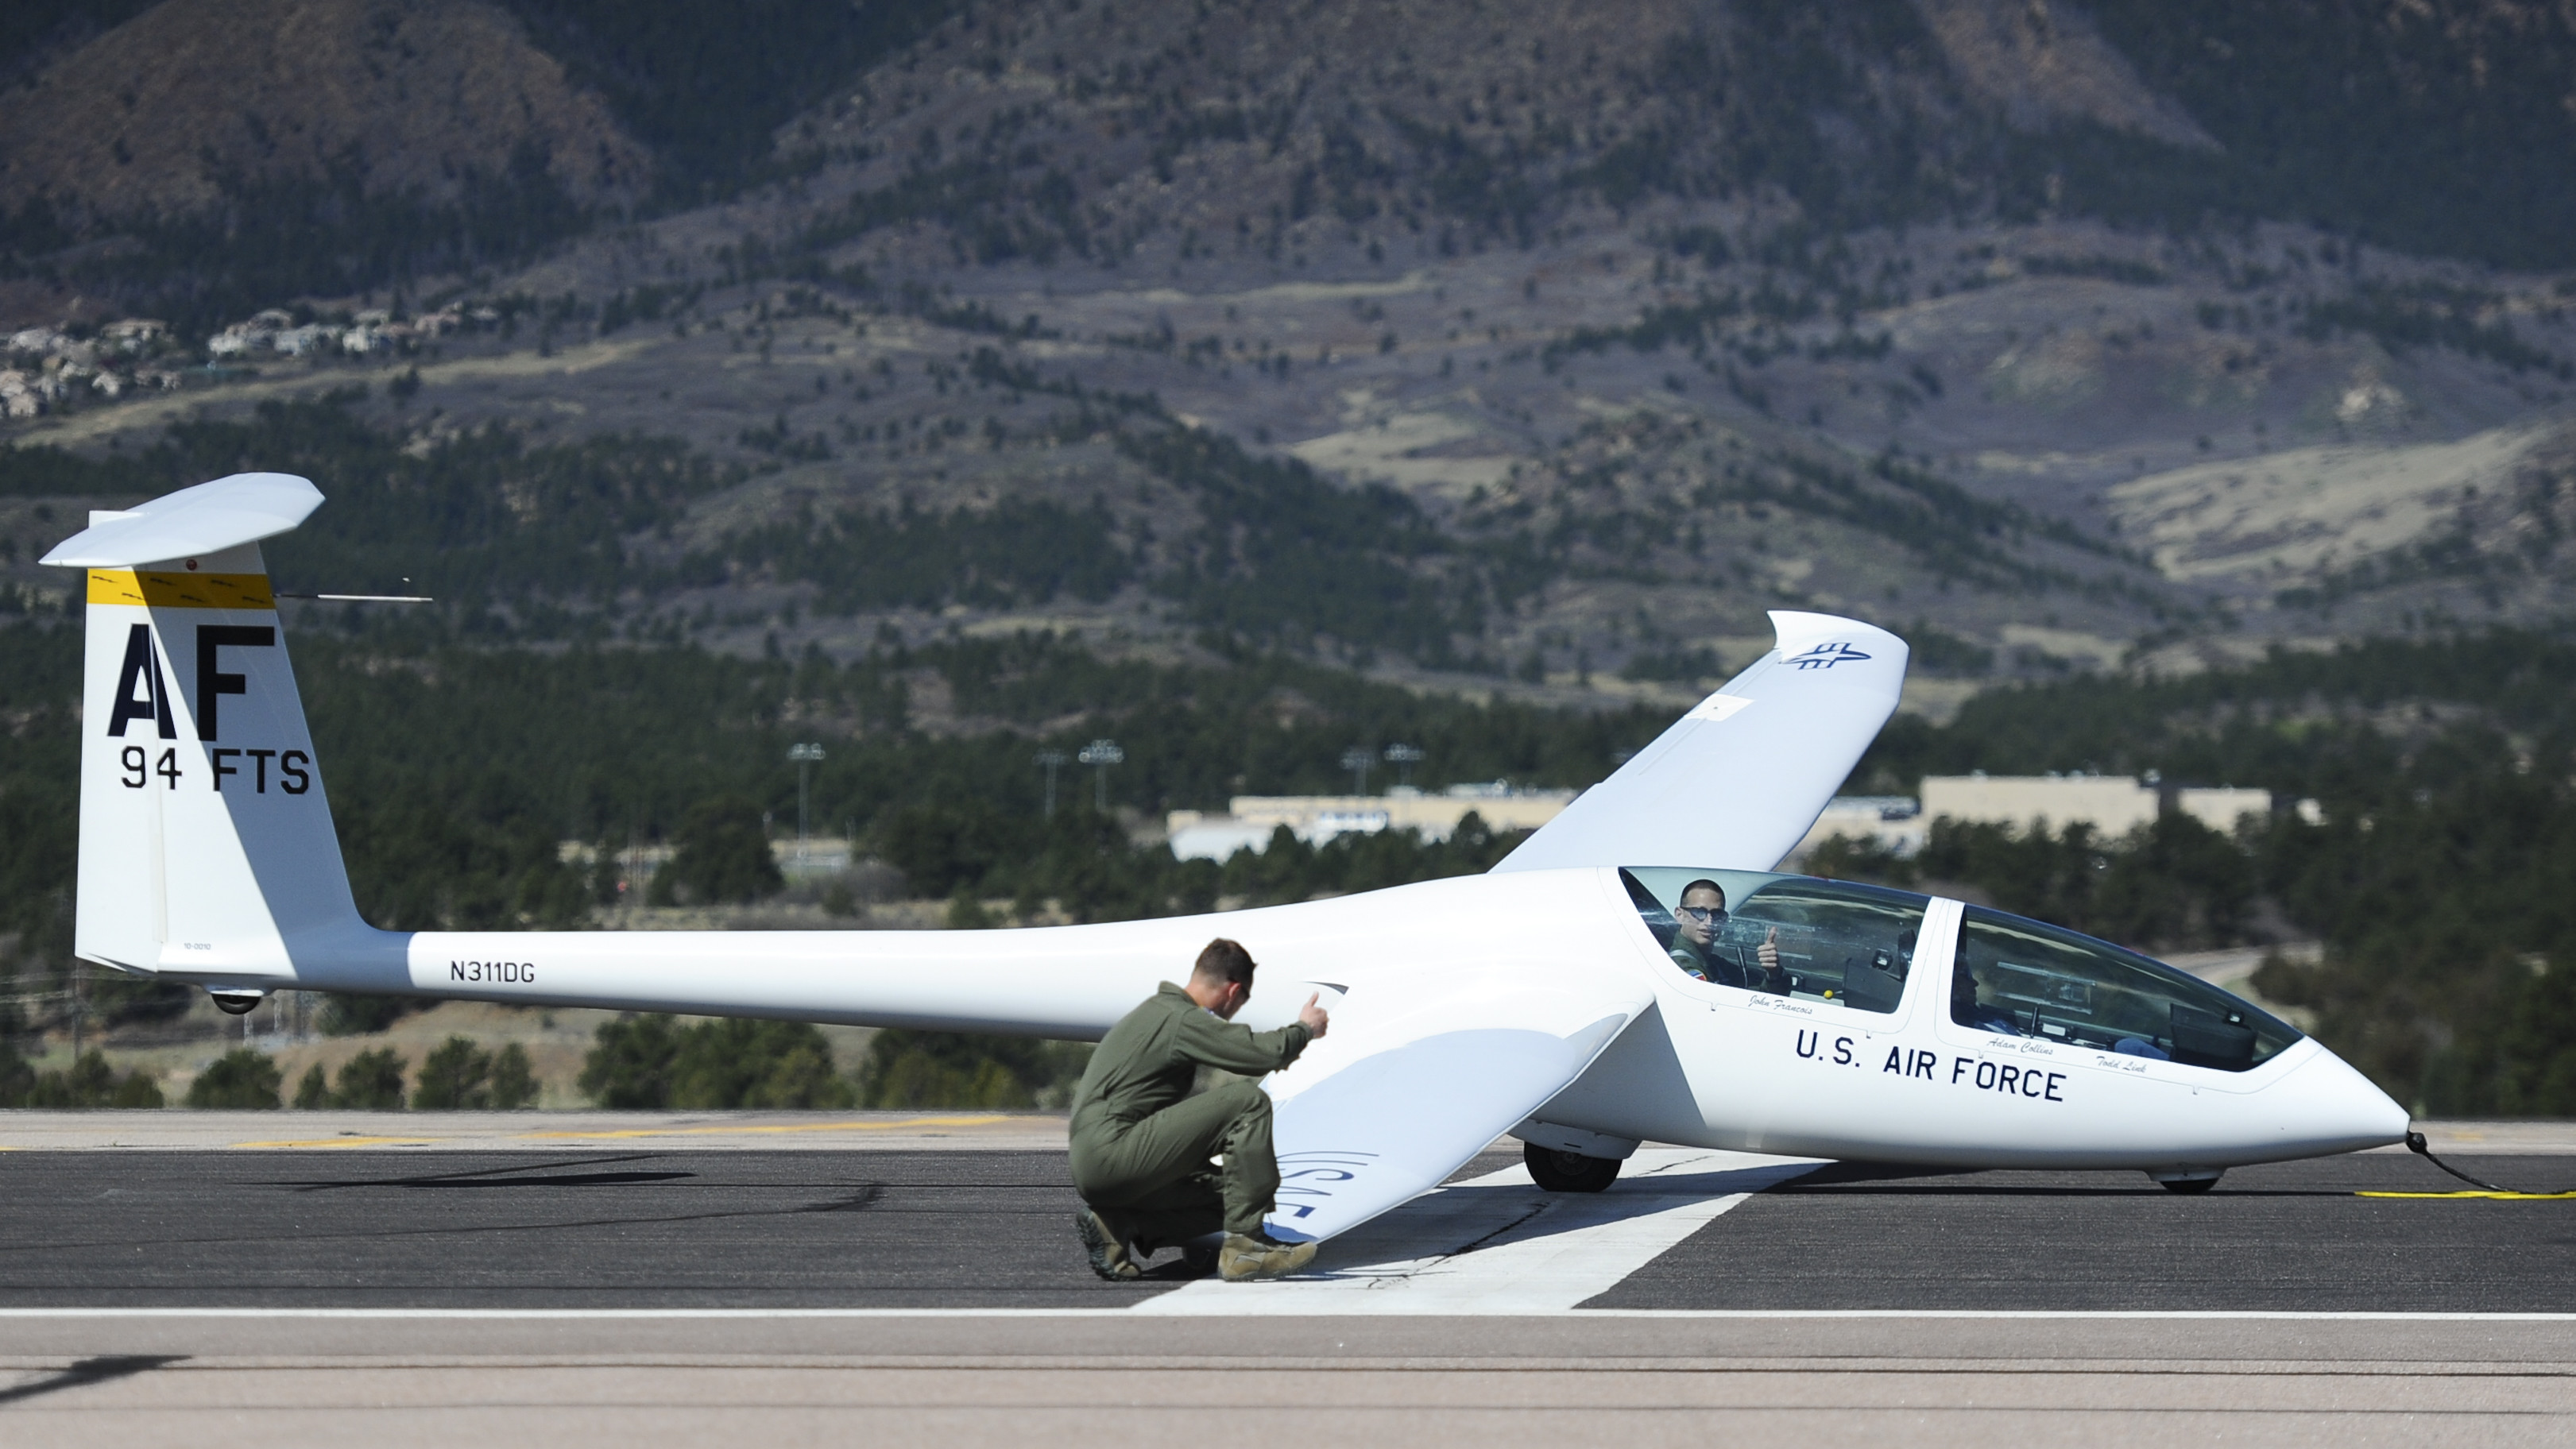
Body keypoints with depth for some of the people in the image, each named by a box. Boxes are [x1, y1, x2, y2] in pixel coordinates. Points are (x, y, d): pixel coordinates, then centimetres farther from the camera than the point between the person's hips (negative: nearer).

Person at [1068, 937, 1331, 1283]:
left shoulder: (1156, 1010, 20)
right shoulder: (1181, 1019, -11)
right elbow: (1264, 1053, -17)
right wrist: (1305, 1028, 2)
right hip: (1111, 1155, -10)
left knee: (1229, 1193, 15)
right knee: (1248, 1100, -13)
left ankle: (1120, 1228, 5)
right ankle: (1244, 1246, -12)